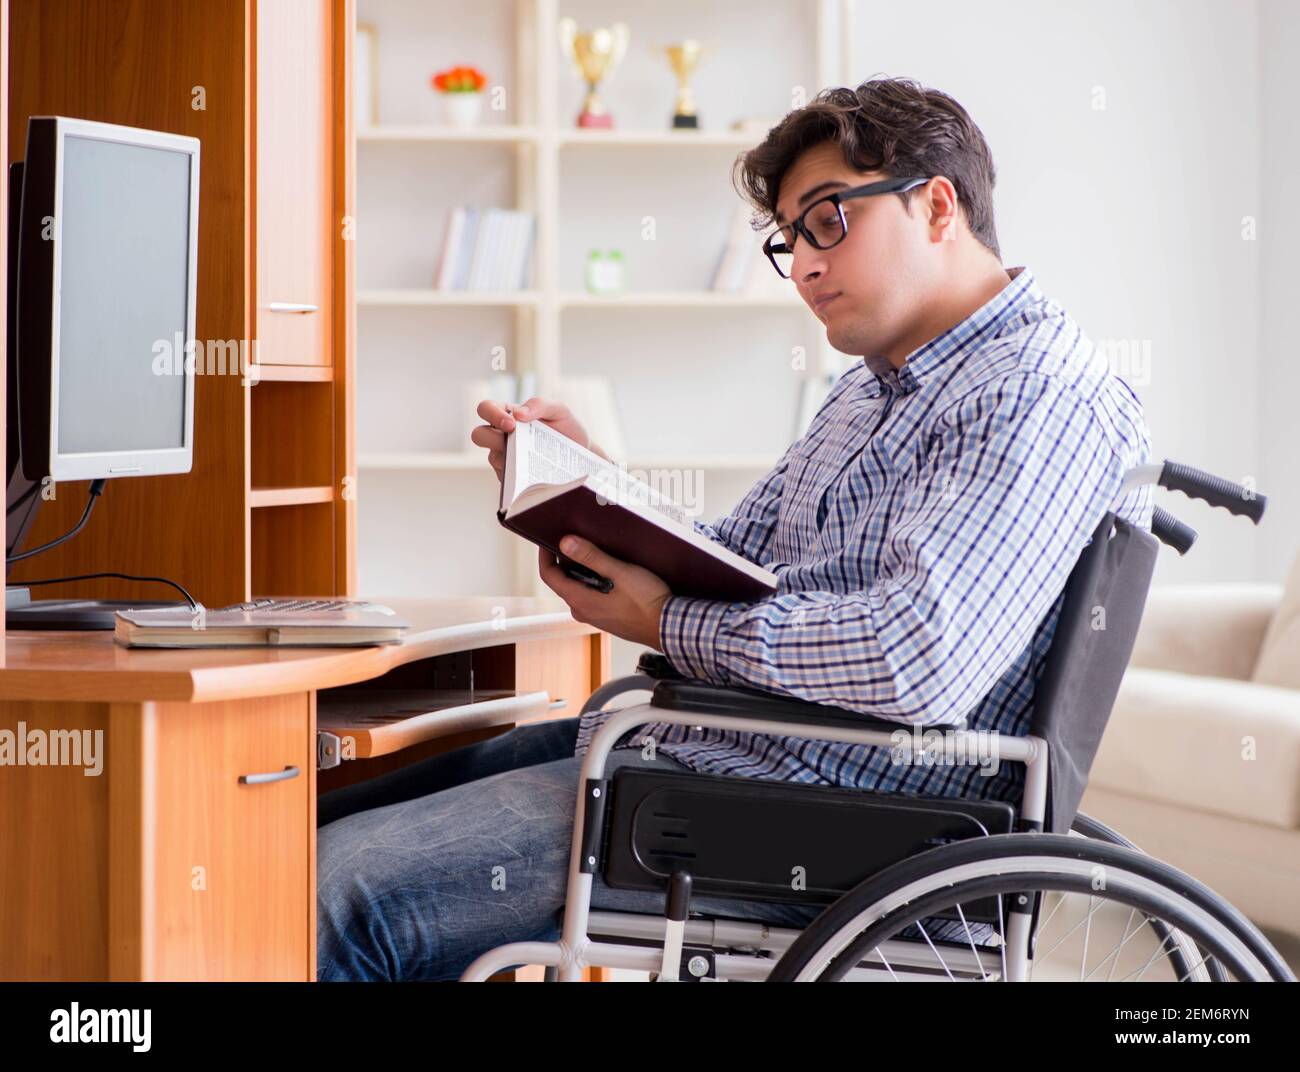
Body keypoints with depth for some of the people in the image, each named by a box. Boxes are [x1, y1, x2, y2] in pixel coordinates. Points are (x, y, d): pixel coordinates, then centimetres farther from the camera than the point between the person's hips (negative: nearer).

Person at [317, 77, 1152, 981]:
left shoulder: (1040, 395, -13)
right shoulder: (873, 390, 22)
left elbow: (922, 658, -28)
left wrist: (669, 625, -16)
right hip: (708, 741, 11)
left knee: (341, 897, -18)